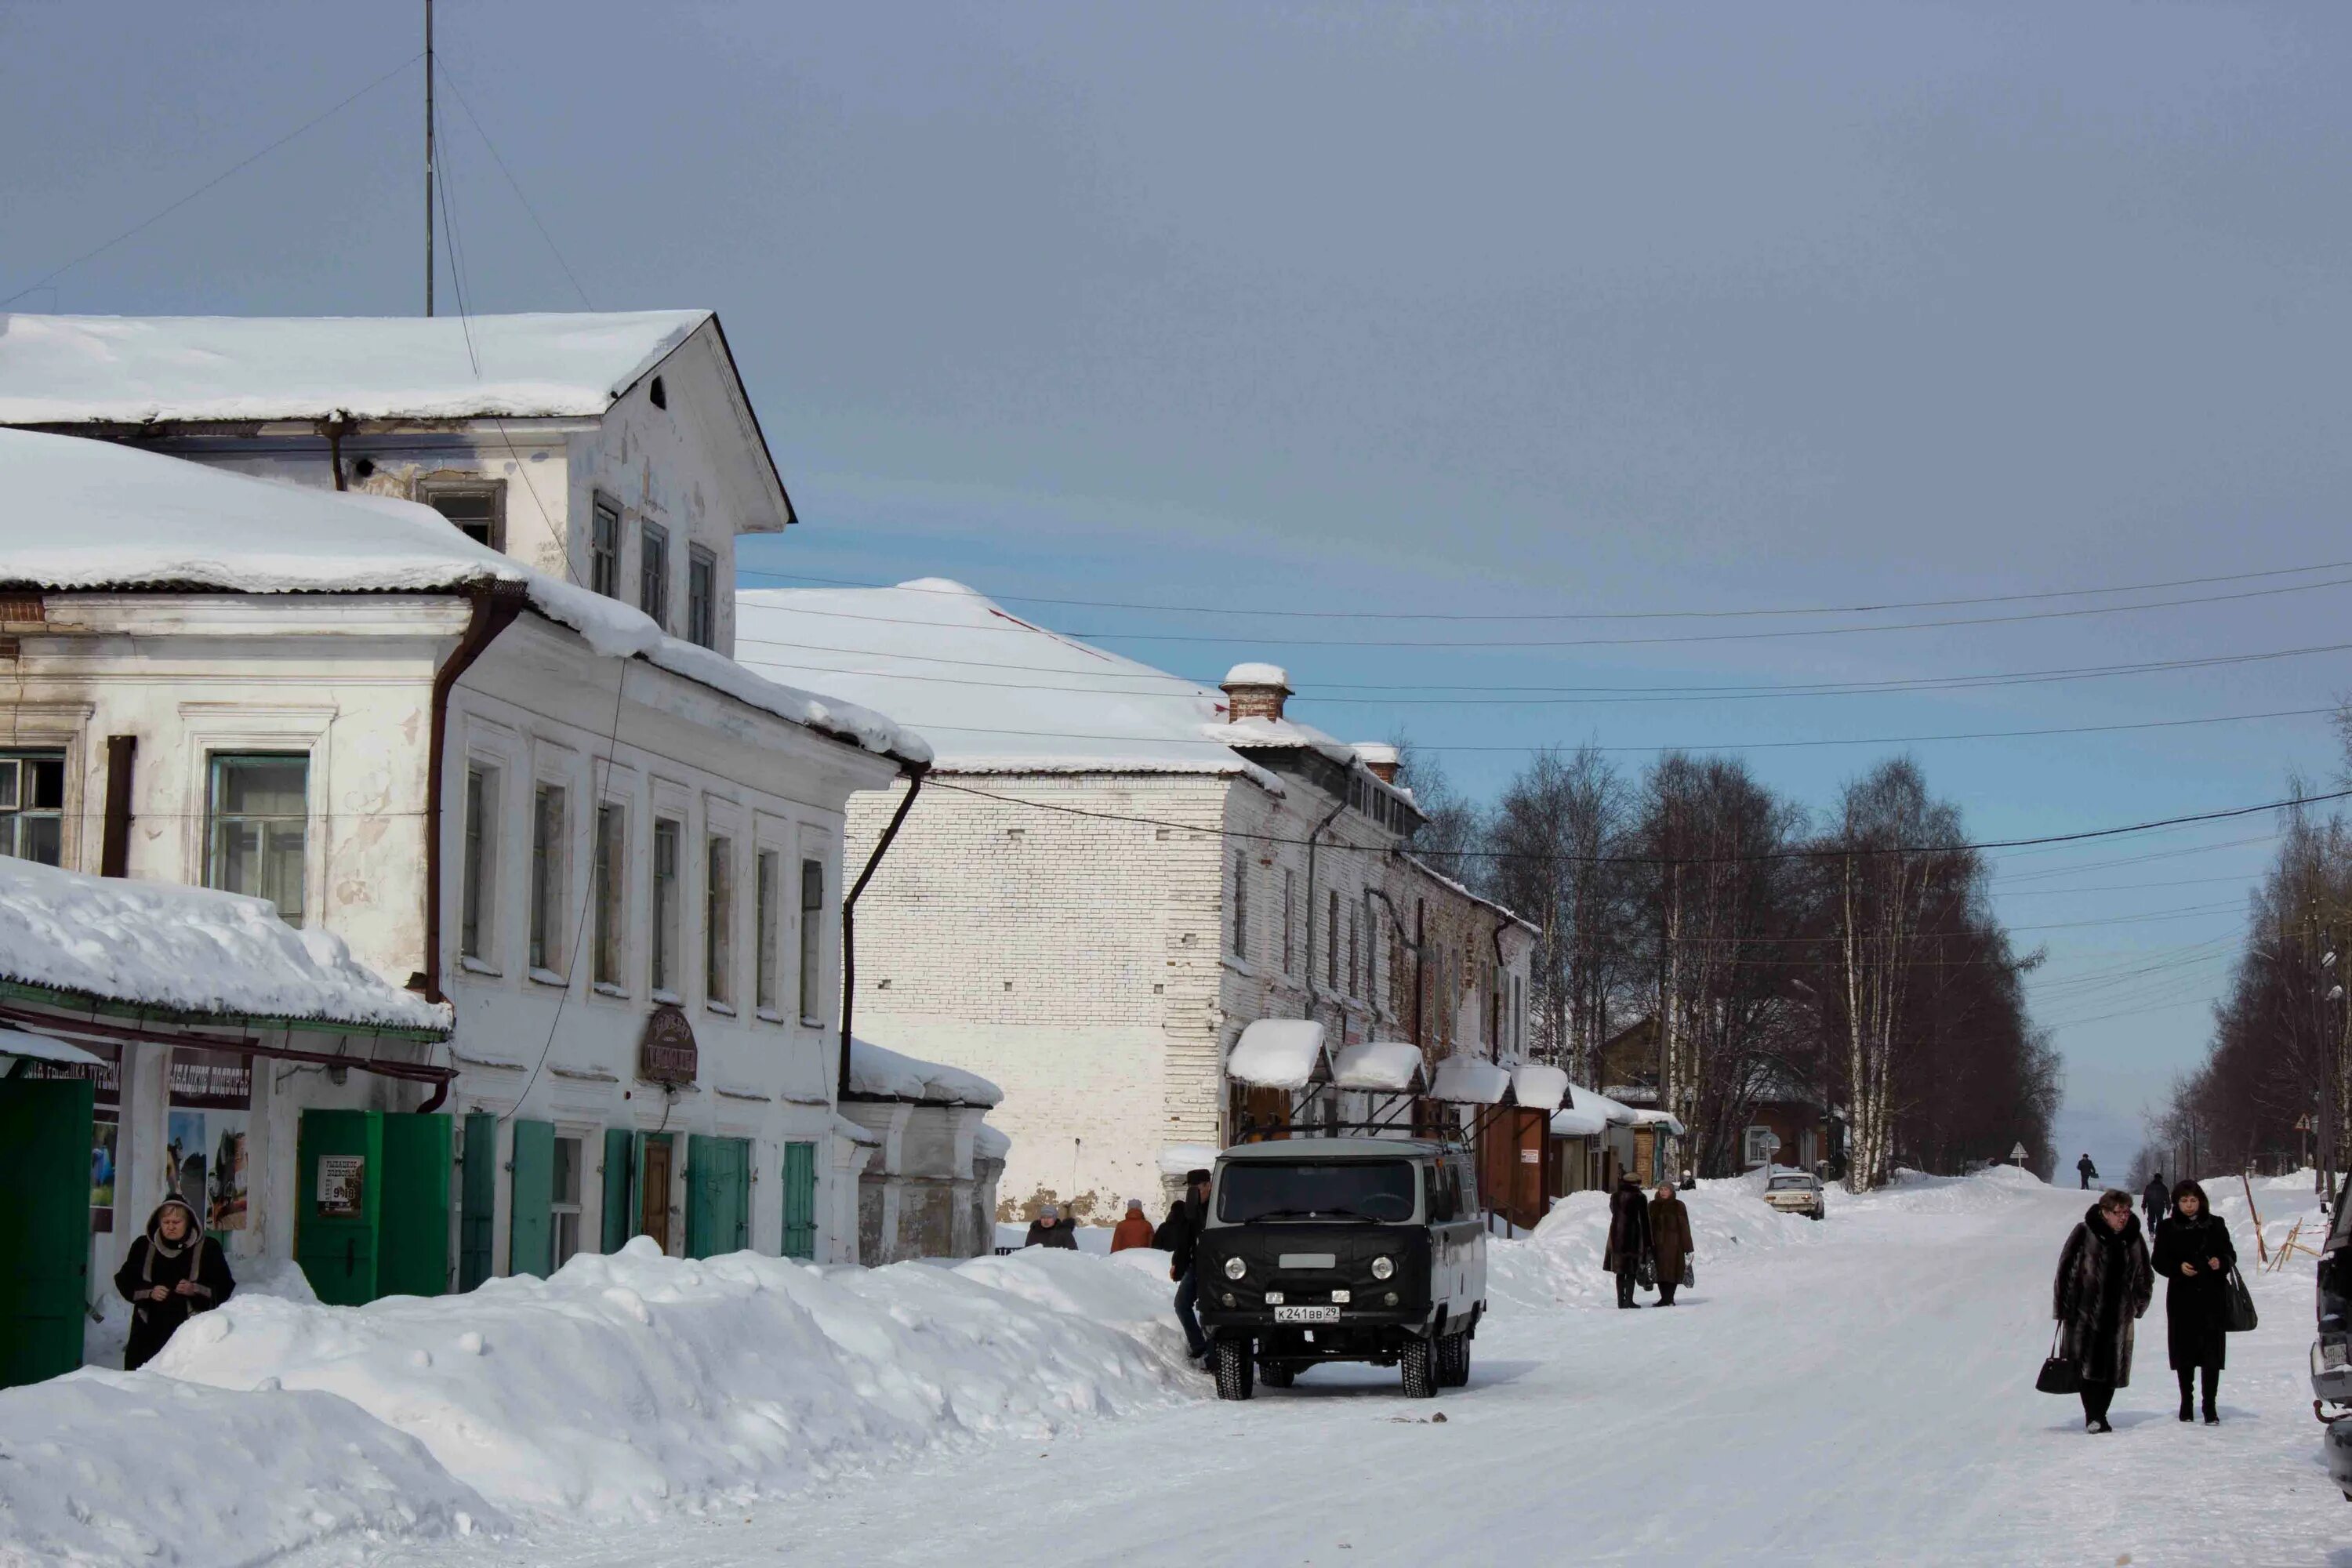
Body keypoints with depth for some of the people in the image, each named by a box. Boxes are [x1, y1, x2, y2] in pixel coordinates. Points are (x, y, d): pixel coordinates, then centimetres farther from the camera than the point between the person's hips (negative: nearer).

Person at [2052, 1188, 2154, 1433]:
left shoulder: (2133, 1239, 8)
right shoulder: (2084, 1234, -6)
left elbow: (2145, 1279, 21)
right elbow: (2065, 1272, -5)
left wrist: (2136, 1307, 18)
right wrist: (2062, 1309, -7)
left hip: (2119, 1317, 4)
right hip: (2085, 1313, -4)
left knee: (2113, 1367, 3)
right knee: (2087, 1365, -10)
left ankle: (2098, 1416, 12)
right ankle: (2093, 1416, -10)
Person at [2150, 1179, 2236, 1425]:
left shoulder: (2215, 1225, 5)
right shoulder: (2168, 1229, 5)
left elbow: (2231, 1255, 9)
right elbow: (2159, 1261, 5)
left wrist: (2221, 1262, -14)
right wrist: (2179, 1267, -14)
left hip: (2212, 1296, -1)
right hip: (2182, 1296, 1)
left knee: (2211, 1351, -5)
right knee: (2184, 1350, 5)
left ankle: (2210, 1406, -2)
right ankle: (2186, 1402, 18)